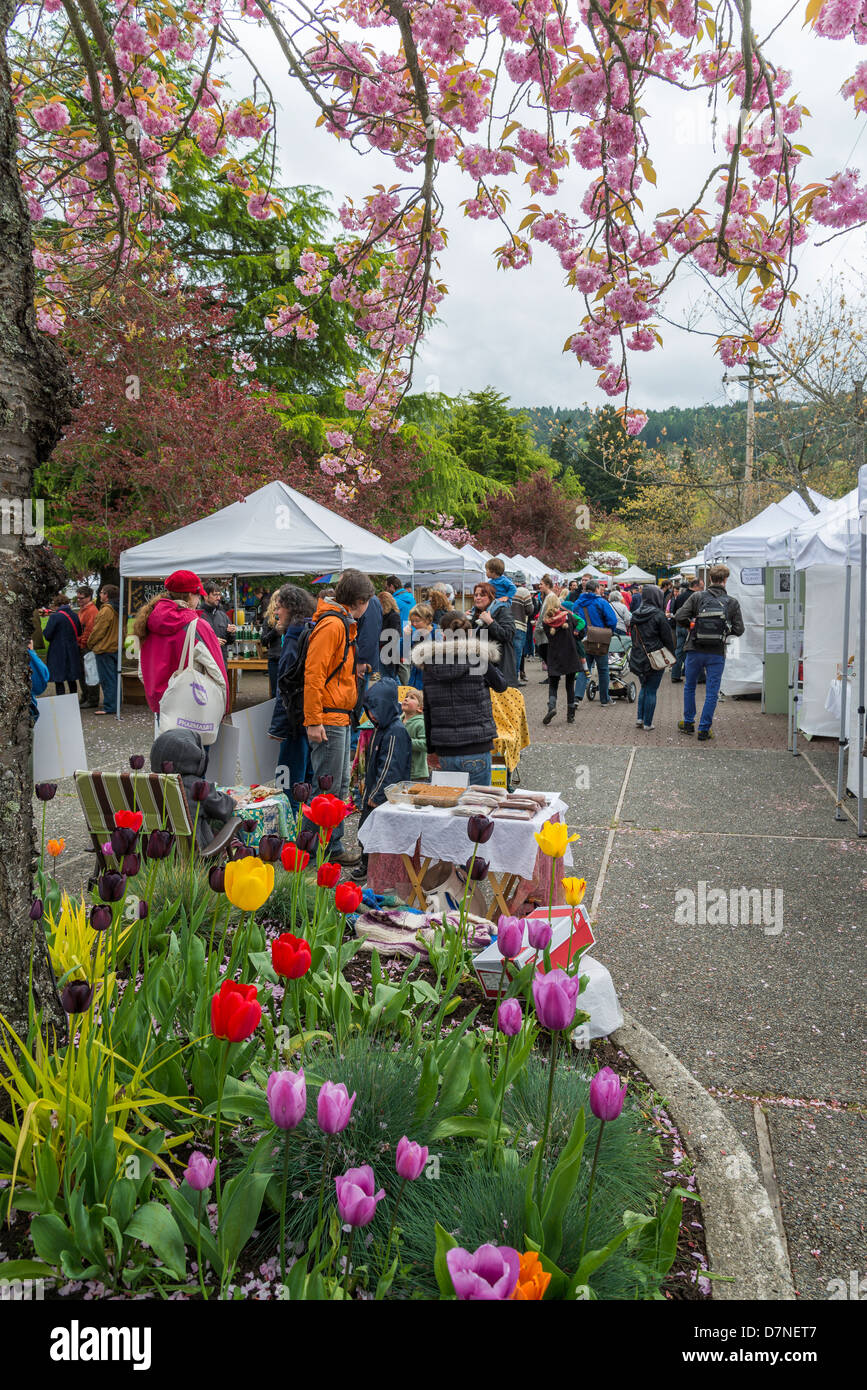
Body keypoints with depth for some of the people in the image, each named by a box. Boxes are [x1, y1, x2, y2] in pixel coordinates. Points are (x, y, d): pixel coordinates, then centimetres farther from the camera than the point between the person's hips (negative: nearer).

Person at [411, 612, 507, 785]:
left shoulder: (429, 666, 2)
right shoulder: (477, 658, -8)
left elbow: (427, 711, 8)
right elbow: (501, 684, 10)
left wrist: (431, 748, 16)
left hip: (445, 752, 3)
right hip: (476, 750, -3)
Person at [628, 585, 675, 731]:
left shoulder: (635, 615, 4)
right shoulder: (658, 615, -13)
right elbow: (667, 638, -9)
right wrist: (671, 656, 3)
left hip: (638, 658, 6)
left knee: (644, 688, 21)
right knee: (651, 691, 2)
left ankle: (639, 718, 16)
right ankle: (647, 723, 6)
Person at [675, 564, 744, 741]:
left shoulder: (697, 597, -5)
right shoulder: (732, 602, -2)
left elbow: (680, 616, -12)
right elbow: (739, 629, -3)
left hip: (695, 651, 1)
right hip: (717, 653, 0)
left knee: (689, 687, 19)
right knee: (712, 692, 7)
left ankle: (688, 723, 27)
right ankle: (704, 729, 7)